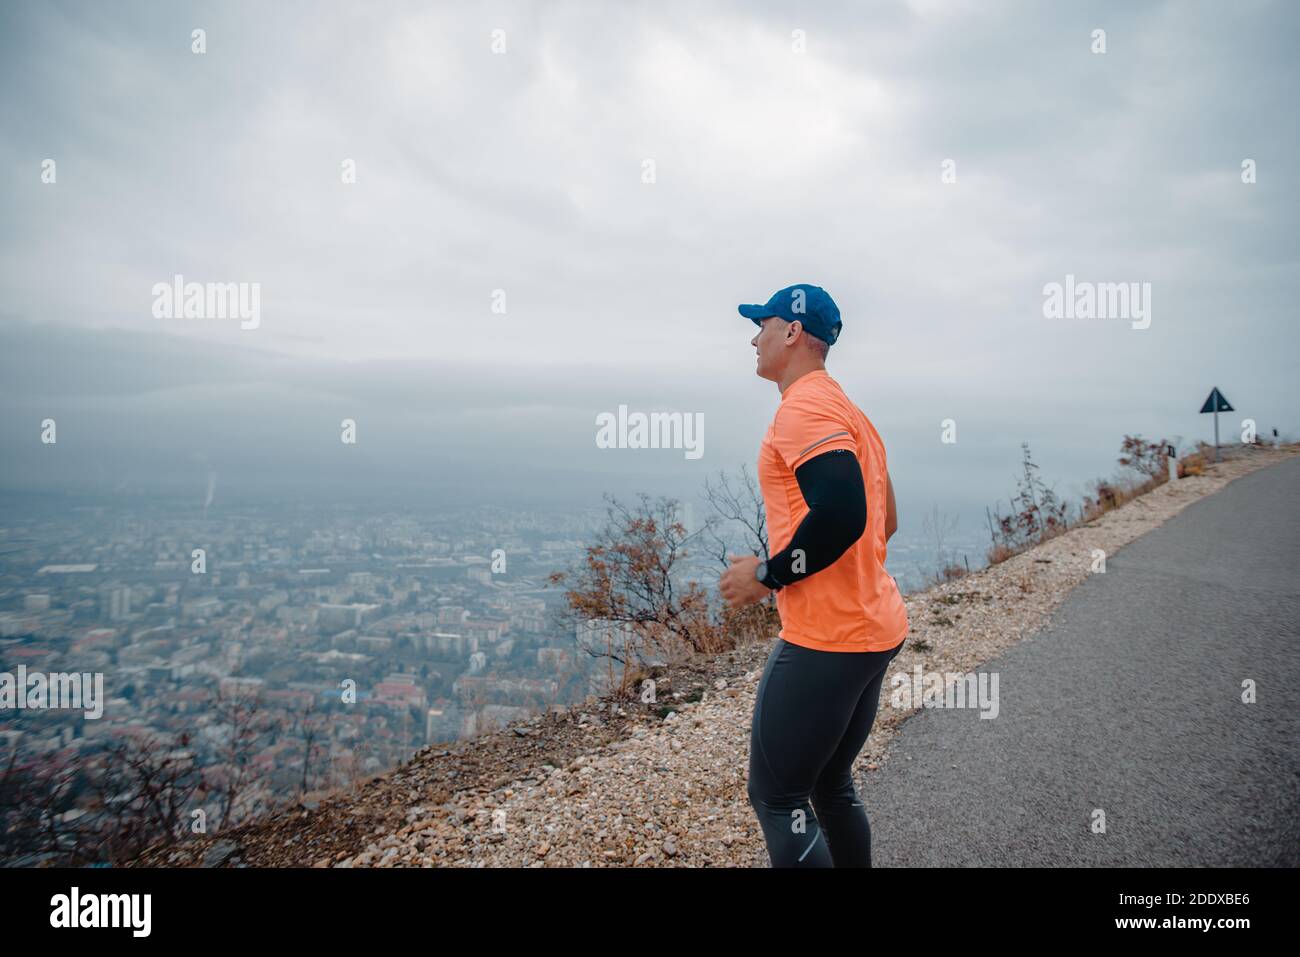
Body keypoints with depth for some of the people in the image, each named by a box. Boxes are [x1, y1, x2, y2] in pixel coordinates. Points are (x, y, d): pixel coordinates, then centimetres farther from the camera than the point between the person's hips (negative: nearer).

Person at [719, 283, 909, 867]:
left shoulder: (804, 407, -13)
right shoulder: (848, 411, 18)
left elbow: (842, 511, -28)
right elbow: (884, 520, 21)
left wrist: (767, 576, -15)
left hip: (823, 642, -10)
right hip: (876, 629, 10)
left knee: (775, 797, -1)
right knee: (830, 786, 21)